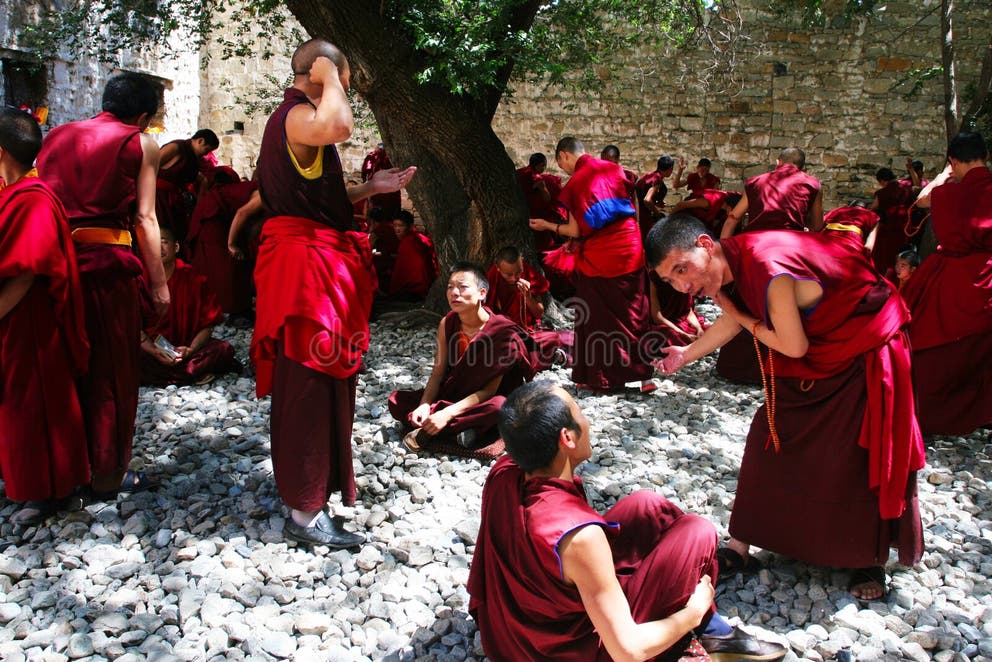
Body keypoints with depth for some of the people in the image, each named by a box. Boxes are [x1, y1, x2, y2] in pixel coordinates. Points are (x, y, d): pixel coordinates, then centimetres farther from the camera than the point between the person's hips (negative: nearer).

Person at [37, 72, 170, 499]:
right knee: (111, 368, 7)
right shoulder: (140, 143, 1)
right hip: (108, 262, -5)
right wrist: (158, 284, -6)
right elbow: (144, 218, -6)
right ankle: (107, 474, 16)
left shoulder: (56, 136, 16)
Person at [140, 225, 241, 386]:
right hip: (150, 348, 0)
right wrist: (155, 352, -22)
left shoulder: (193, 279, -2)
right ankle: (196, 374, -24)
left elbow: (208, 324, -3)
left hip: (186, 347, 1)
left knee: (224, 349, -23)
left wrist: (190, 350, -20)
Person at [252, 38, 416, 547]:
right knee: (309, 385, -7)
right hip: (305, 263, -11)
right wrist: (328, 78, -19)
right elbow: (338, 127, -38)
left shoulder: (293, 116, 21)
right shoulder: (296, 115, -13)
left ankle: (304, 481, 37)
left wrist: (370, 188, 16)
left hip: (313, 261, 11)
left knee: (316, 381, 20)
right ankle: (305, 513, 1)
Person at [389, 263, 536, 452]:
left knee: (498, 406, -40)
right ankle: (462, 428, -20)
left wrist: (448, 414, -32)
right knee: (396, 400, -11)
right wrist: (424, 404, -25)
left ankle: (429, 432, -25)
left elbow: (490, 389, -22)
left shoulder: (501, 331, -21)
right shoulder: (447, 324, -5)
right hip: (452, 396, 5)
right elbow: (438, 372, -5)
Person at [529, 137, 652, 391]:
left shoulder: (574, 184, -8)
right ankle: (639, 372, 19)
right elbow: (634, 210, 9)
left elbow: (576, 231, -7)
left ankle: (601, 378, 16)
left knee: (599, 320, 9)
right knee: (634, 316, 13)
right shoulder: (615, 169, 4)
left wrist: (547, 225, 8)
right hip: (631, 253, 4)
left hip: (597, 259, -4)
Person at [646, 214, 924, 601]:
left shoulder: (769, 269, -36)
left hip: (863, 355, -8)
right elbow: (731, 324, 10)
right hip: (808, 366, 8)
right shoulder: (730, 269, -10)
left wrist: (743, 317, -15)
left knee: (862, 459, 0)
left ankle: (872, 559, 21)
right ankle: (740, 548, 15)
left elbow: (794, 346, -25)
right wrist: (685, 355, 14)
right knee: (769, 444, 5)